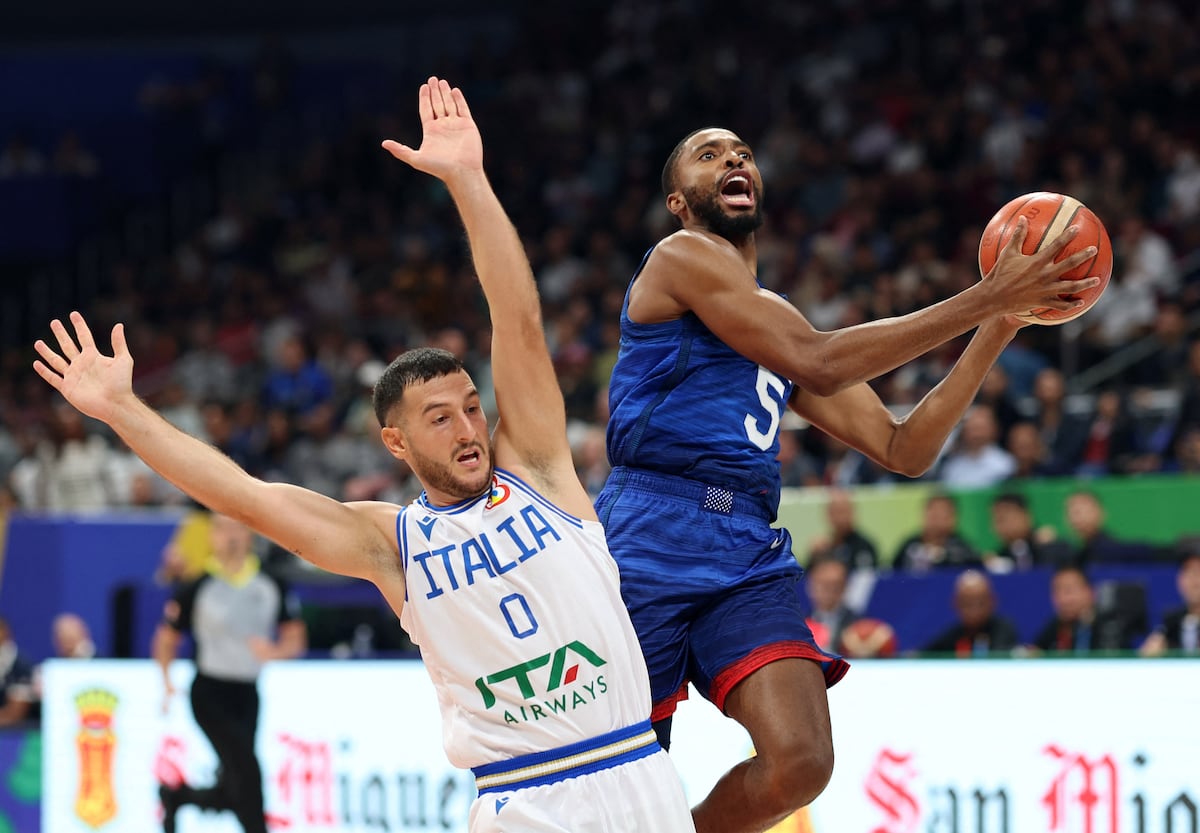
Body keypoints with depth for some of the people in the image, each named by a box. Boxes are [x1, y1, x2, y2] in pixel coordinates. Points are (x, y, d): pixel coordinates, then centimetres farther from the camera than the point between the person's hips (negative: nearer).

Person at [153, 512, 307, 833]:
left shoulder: (273, 587, 0)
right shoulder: (196, 589, -7)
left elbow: (296, 639, 2)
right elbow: (167, 638, 2)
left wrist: (274, 651, -20)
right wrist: (167, 681, -13)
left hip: (247, 695, 4)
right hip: (210, 695, -4)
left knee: (232, 793, 10)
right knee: (247, 771, -19)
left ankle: (176, 796, 39)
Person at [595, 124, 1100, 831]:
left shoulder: (777, 318, 25)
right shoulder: (681, 257, 1)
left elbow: (904, 449, 21)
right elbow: (820, 364, -11)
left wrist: (998, 328, 13)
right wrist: (985, 299, -10)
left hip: (751, 558, 6)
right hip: (653, 539, -6)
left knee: (802, 762, -17)